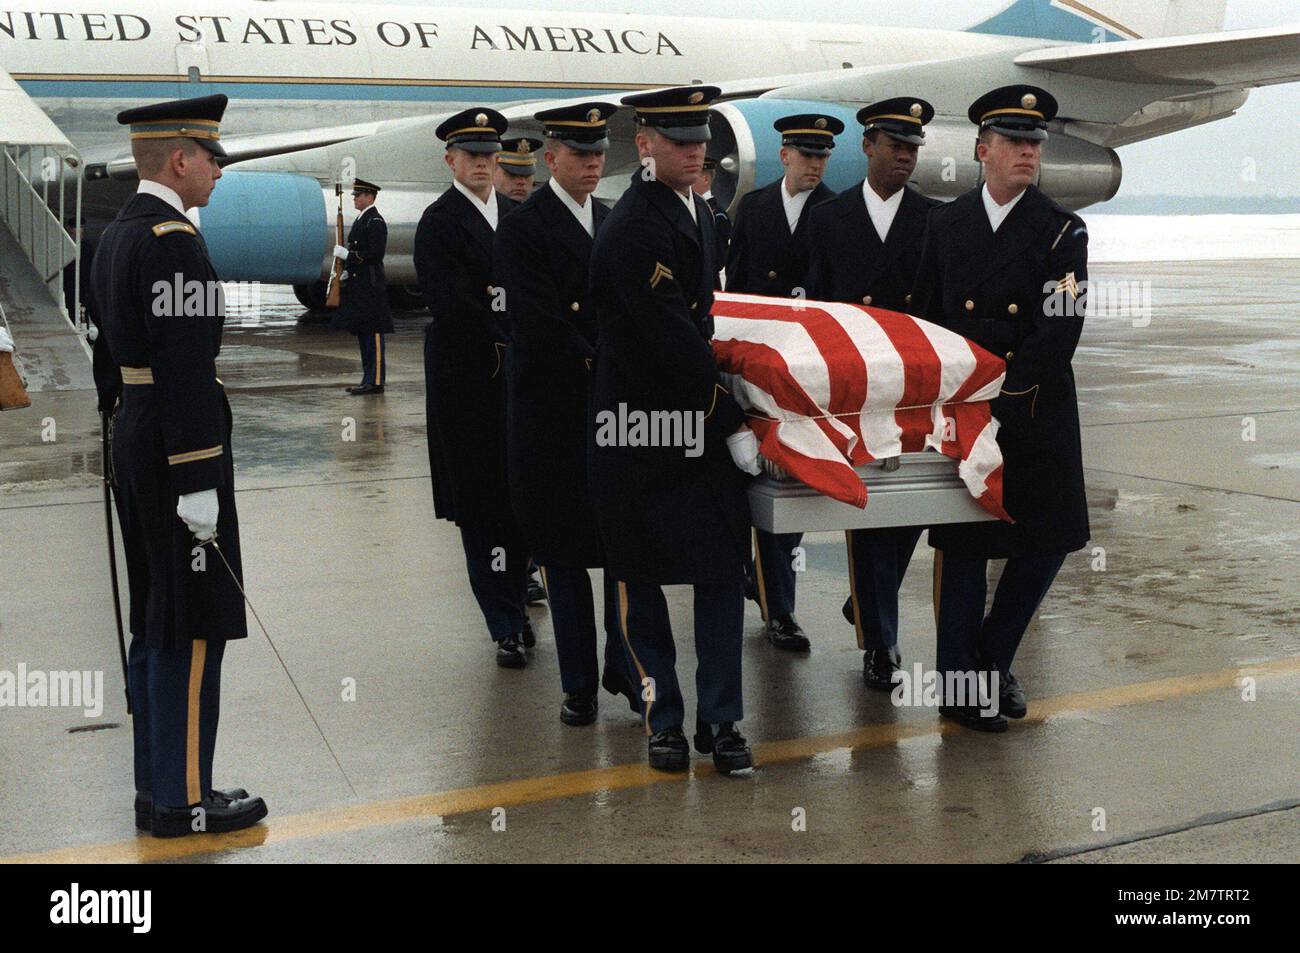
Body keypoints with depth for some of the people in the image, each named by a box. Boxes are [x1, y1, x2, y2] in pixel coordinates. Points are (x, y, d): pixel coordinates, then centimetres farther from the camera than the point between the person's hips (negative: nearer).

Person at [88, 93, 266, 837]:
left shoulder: (118, 234, 14)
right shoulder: (174, 241, -17)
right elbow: (183, 372, -22)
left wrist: (122, 425, 22)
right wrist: (198, 484, -22)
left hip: (133, 447, 10)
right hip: (178, 451, -10)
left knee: (156, 626, 15)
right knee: (192, 630, -2)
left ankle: (159, 787, 24)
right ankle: (183, 801, 6)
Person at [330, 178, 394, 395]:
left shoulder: (375, 222, -12)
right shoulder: (360, 220, 18)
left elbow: (375, 254, -20)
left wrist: (347, 255, -18)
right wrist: (344, 268, 13)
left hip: (371, 287, -10)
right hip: (358, 285, 10)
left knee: (373, 333, -7)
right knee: (362, 332, 12)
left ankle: (375, 381, -6)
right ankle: (368, 379, 17)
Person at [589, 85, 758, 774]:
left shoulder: (696, 211, 12)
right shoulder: (634, 227, -17)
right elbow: (671, 339, -20)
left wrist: (721, 412, 16)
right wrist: (730, 421, -17)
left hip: (698, 420, 8)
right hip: (638, 429, -8)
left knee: (723, 567, 5)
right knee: (642, 575, 7)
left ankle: (720, 718, 14)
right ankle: (662, 717, 20)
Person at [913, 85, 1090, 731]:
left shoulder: (1063, 232, -2)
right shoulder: (944, 224, 6)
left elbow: (1059, 333, -10)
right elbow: (925, 316, 10)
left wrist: (1002, 390, -16)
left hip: (1036, 414, 0)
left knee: (1049, 537, 1)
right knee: (962, 544, 4)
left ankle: (992, 658, 22)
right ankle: (958, 684, 13)